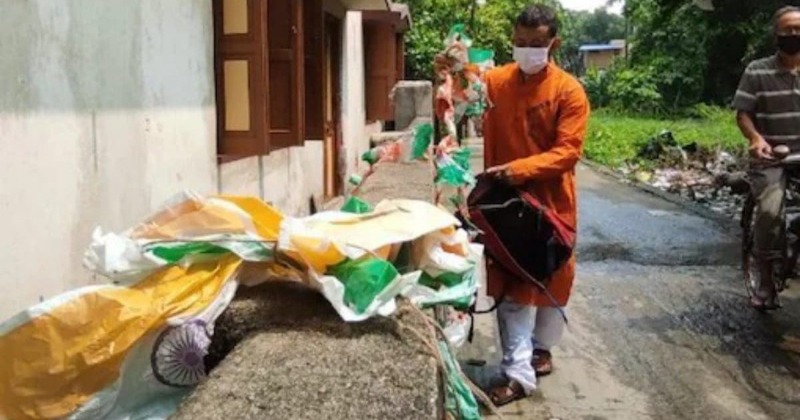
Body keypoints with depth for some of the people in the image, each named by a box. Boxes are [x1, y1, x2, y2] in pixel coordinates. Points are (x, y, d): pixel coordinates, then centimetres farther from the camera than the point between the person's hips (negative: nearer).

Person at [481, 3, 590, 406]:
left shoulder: (569, 91, -10)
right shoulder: (494, 82, 0)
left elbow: (568, 151, -16)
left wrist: (520, 168, -29)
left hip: (551, 199, -1)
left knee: (551, 277, 13)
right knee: (512, 285, 2)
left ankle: (541, 347, 35)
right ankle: (518, 373, 6)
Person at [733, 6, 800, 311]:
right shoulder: (757, 71, 0)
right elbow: (743, 113, -2)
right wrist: (756, 138, -21)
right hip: (770, 159, -3)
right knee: (770, 210, -26)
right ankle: (766, 281, -9)